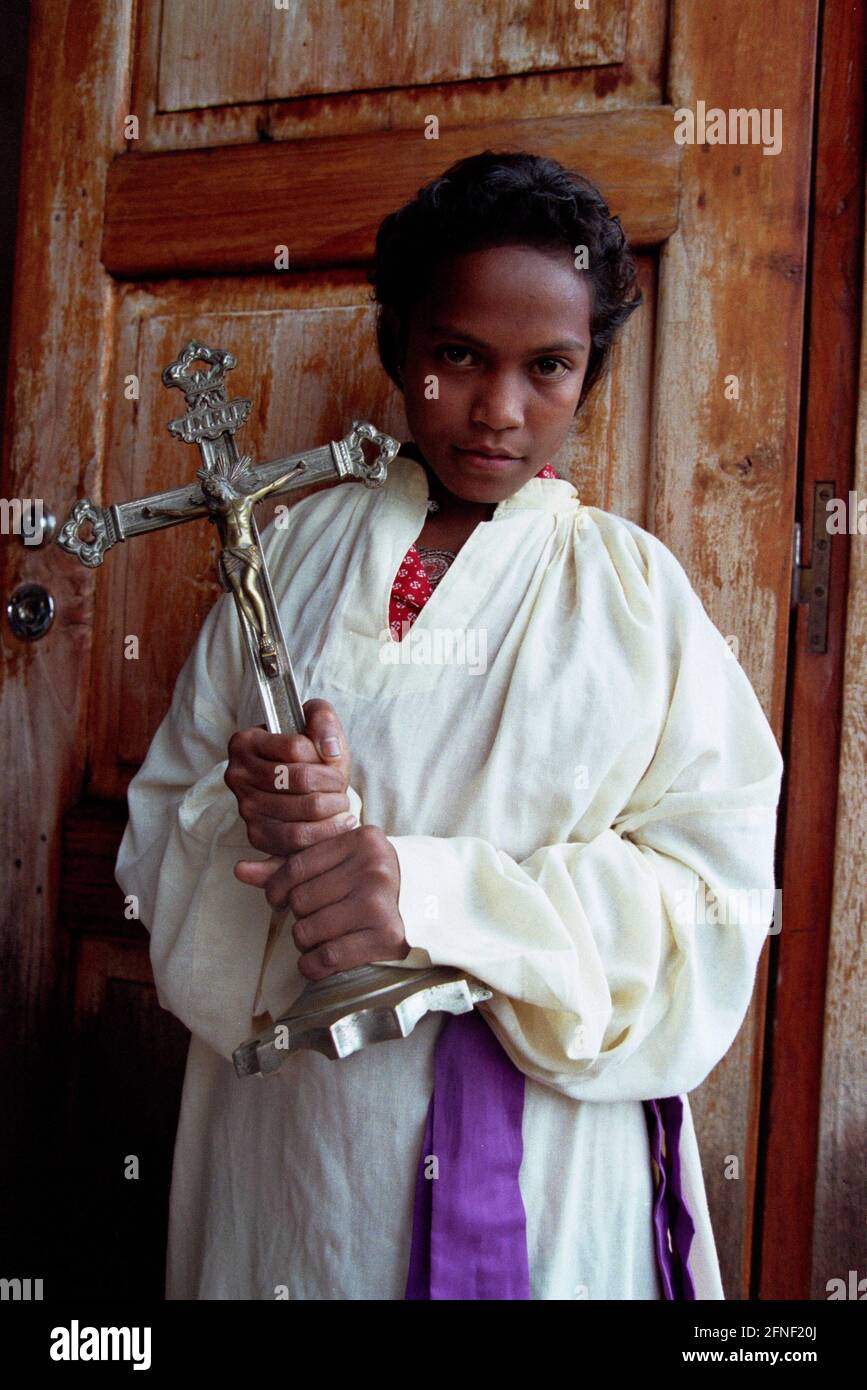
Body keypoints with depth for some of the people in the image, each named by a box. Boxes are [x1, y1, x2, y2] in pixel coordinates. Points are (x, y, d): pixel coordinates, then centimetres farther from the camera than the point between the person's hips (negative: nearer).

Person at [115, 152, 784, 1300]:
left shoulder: (637, 586, -3)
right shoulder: (293, 550, 2)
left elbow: (714, 897, -10)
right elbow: (162, 820, 3)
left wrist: (442, 891, -24)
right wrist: (257, 821, -20)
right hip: (291, 1139, 2)